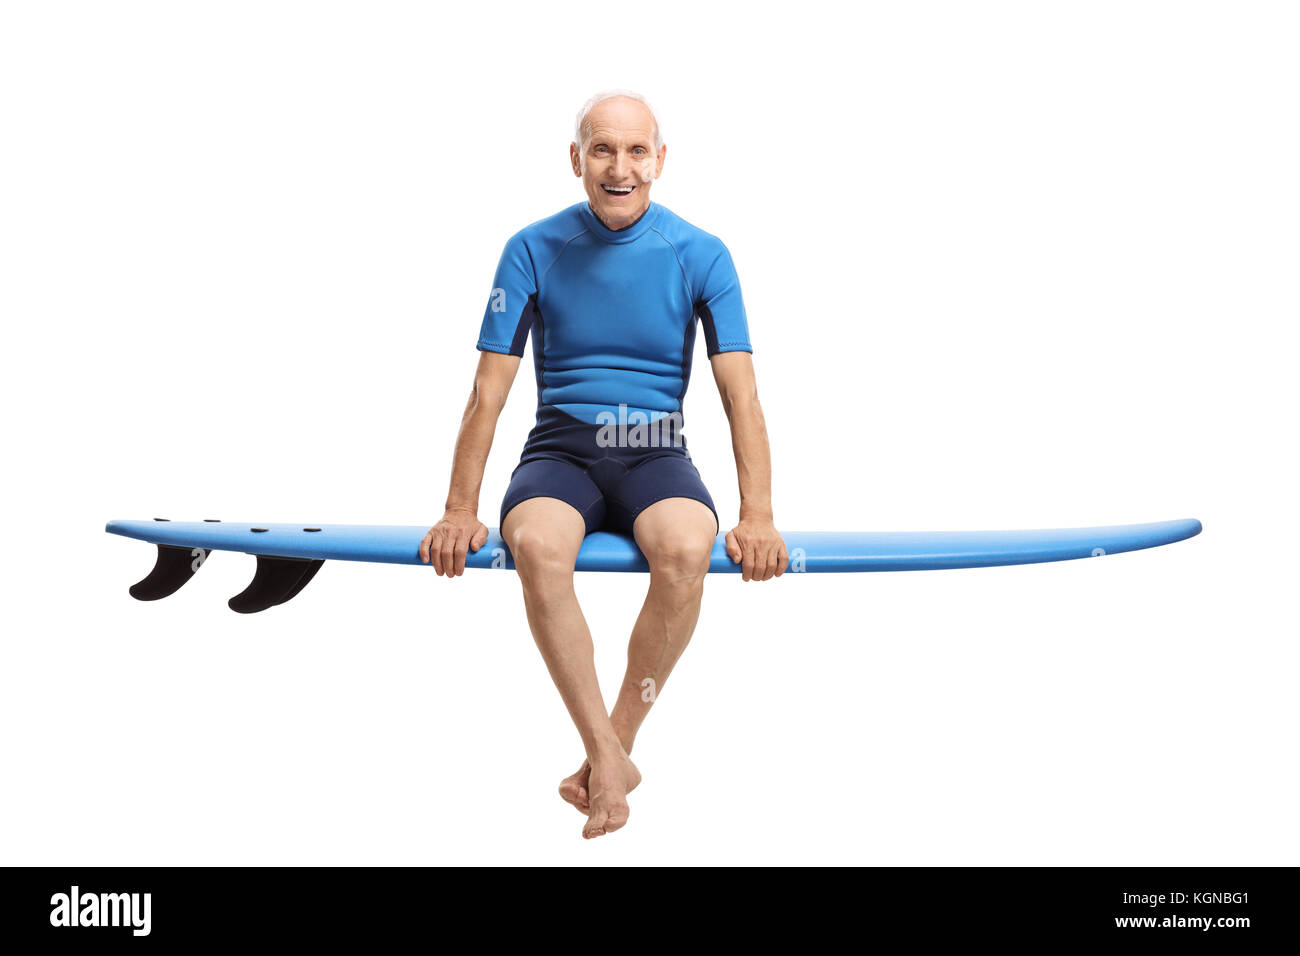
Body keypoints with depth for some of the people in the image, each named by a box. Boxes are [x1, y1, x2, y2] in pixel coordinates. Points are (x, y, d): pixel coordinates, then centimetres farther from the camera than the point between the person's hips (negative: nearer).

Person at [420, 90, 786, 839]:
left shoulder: (701, 255, 0)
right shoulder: (535, 250, 0)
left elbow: (741, 393, -4)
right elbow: (490, 390, 1)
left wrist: (757, 515, -15)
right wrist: (461, 512, -6)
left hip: (656, 455, 0)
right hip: (561, 448, 0)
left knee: (686, 551, -34)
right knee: (537, 547, -34)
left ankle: (616, 745, -14)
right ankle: (609, 759, -22)